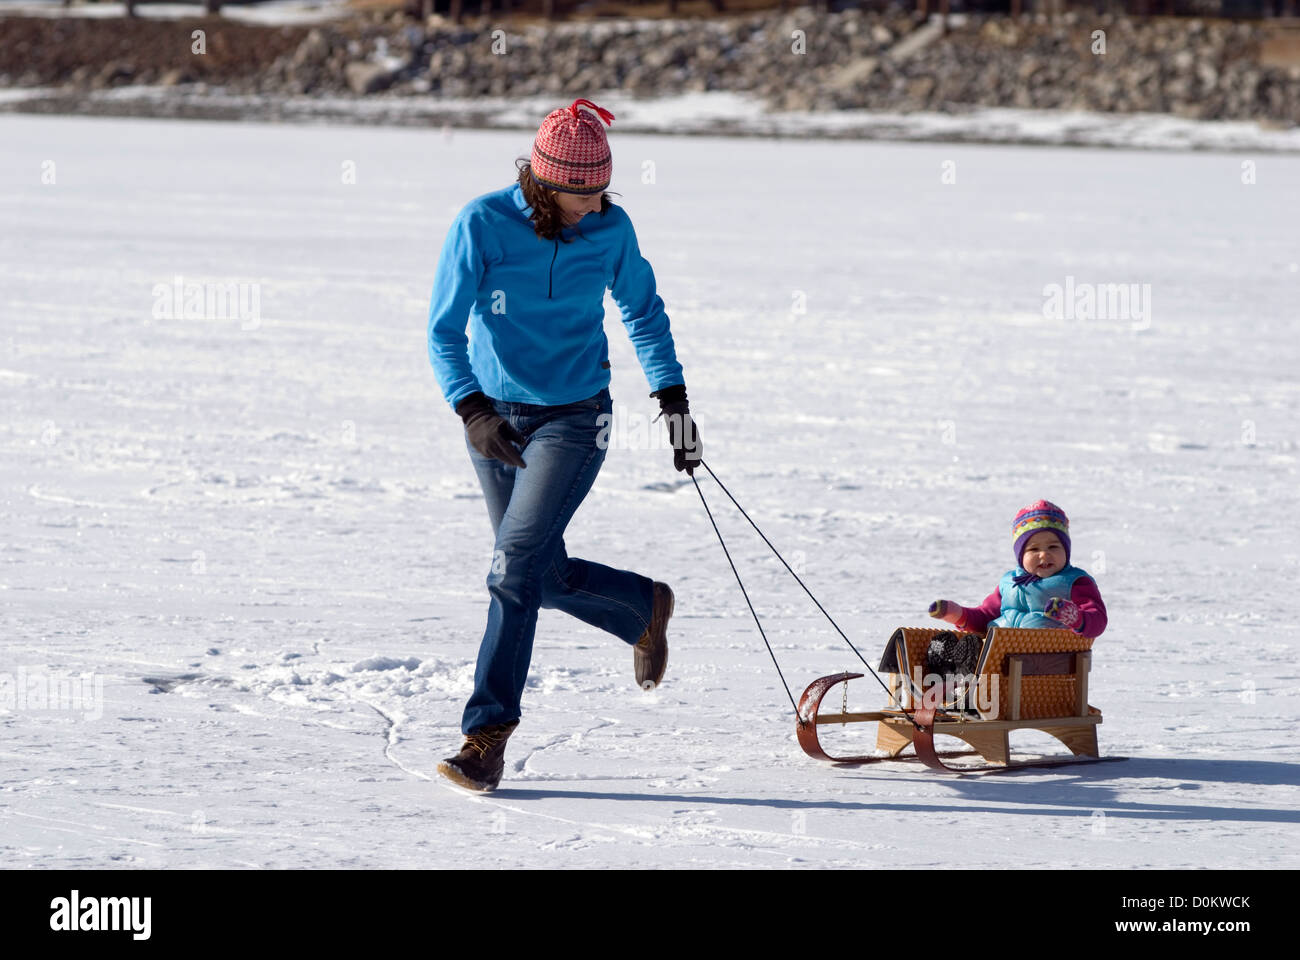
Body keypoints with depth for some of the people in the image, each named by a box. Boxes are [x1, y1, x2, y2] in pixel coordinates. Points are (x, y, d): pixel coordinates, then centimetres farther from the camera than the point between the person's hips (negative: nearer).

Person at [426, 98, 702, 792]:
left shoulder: (611, 229, -8)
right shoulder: (483, 224, -15)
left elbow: (643, 312, 11)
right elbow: (444, 329, -15)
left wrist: (673, 399, 5)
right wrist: (472, 410, -30)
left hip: (573, 421, -1)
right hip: (496, 417, 1)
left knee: (515, 571, -14)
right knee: (543, 576, 10)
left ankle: (486, 735, -10)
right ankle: (644, 607, 40)